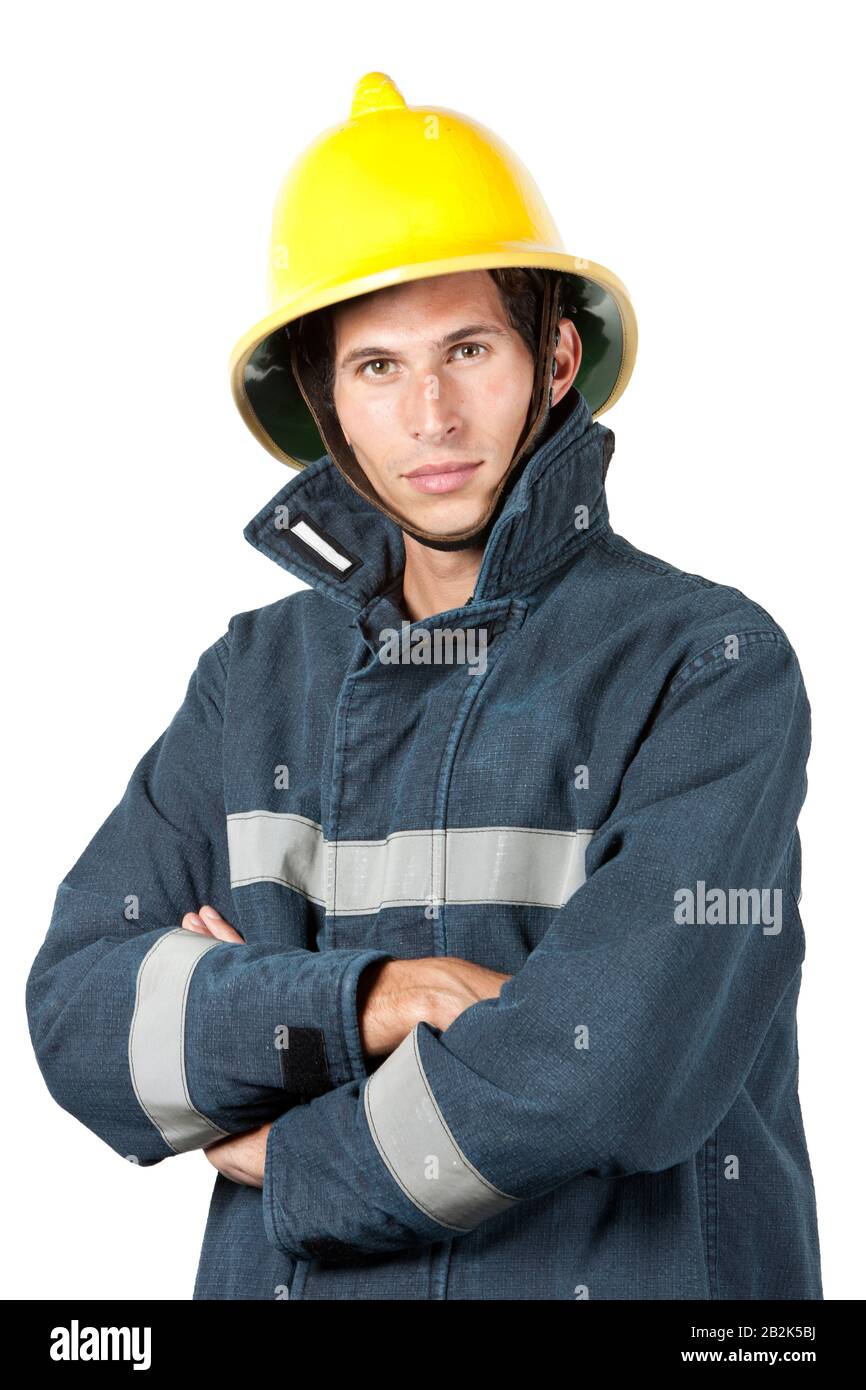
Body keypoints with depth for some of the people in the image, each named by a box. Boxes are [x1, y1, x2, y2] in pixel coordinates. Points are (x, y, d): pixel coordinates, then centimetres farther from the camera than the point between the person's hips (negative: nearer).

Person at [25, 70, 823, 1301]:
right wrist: (353, 1003, -20)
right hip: (291, 1278, 3)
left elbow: (624, 1059, -21)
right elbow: (80, 1015, -4)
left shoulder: (715, 667, -11)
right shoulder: (255, 679, 2)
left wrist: (290, 1153, -10)